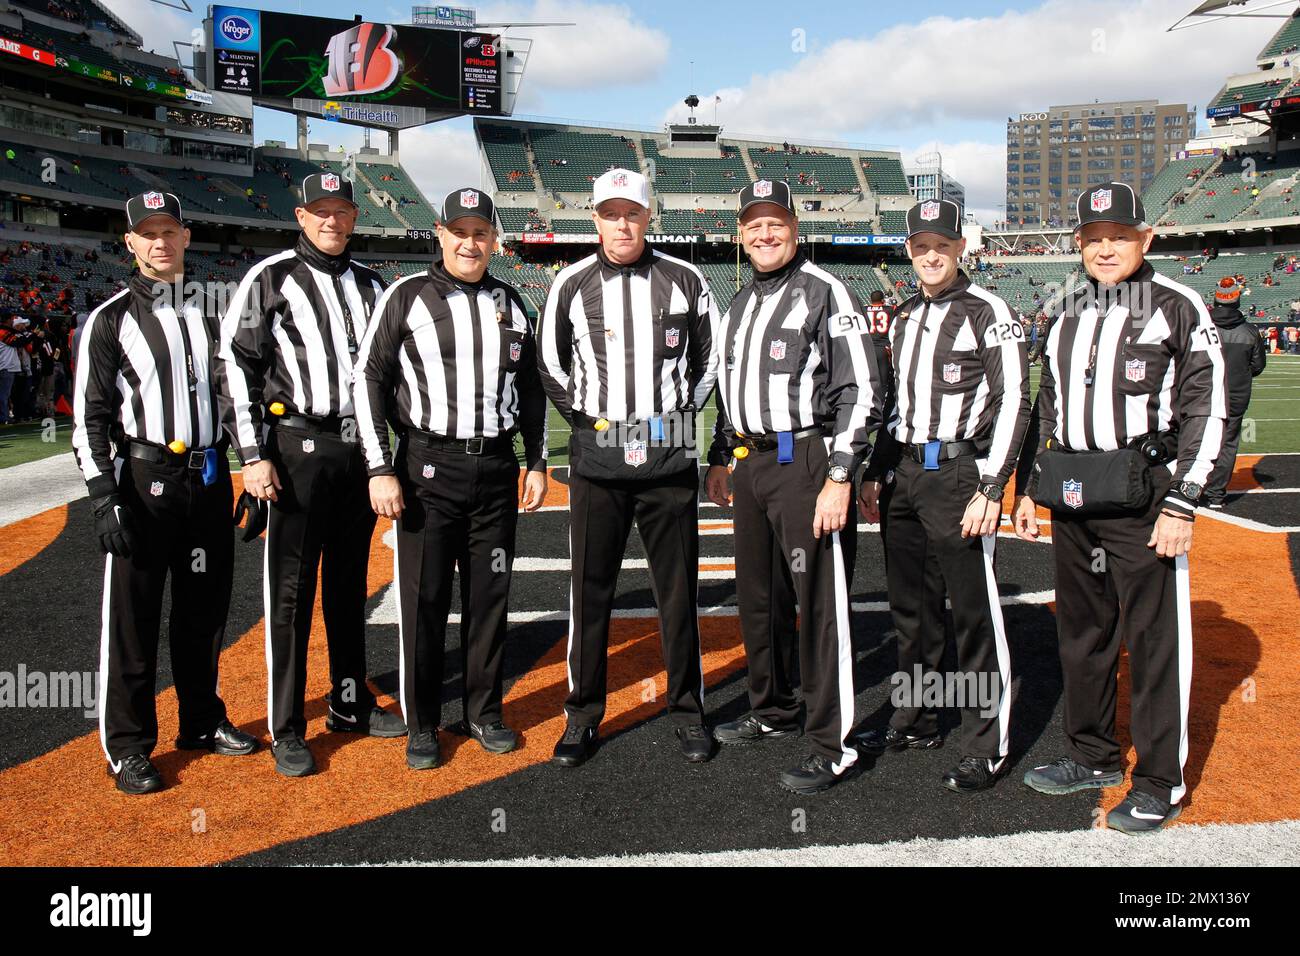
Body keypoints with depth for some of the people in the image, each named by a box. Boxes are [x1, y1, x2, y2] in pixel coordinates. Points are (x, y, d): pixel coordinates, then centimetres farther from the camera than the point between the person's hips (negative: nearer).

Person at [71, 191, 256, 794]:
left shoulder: (214, 310, 12)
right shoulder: (110, 319, -2)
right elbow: (89, 416, -5)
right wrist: (104, 498, -14)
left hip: (210, 476, 4)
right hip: (142, 479, -4)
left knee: (205, 607, 13)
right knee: (132, 614, 1)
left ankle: (202, 722, 28)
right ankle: (127, 747, 13)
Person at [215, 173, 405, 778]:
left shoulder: (370, 285, 14)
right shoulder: (269, 279, -2)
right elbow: (234, 367, -6)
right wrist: (252, 455, -13)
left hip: (360, 449, 5)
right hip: (297, 448, -5)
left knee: (350, 581, 13)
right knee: (291, 587, -2)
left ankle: (351, 704, 26)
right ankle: (286, 728, 8)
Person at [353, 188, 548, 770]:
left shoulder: (511, 305, 12)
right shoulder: (406, 297, 0)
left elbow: (530, 388, 19)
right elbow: (369, 378, -3)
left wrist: (537, 463, 13)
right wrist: (380, 469, -10)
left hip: (497, 468, 4)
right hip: (429, 466, -3)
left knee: (490, 594, 9)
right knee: (424, 598, 1)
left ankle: (484, 711, 24)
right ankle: (422, 725, 16)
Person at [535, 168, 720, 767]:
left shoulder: (685, 281, 4)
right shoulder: (571, 284, 4)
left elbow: (709, 358, 13)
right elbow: (550, 364, 13)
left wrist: (680, 415, 6)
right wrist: (584, 419, 5)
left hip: (670, 453, 0)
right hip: (596, 453, 0)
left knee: (678, 588, 7)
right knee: (590, 589, 5)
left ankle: (686, 710, 22)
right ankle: (583, 714, 19)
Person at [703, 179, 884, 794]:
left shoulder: (826, 294, -7)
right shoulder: (738, 306, 17)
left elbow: (862, 392, -13)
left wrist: (839, 478, -19)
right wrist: (719, 460, 22)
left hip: (806, 463, -8)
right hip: (749, 465, 8)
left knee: (819, 606, -5)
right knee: (756, 599, 17)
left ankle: (833, 748, 5)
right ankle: (773, 712, 35)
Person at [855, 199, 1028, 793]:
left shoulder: (990, 314, -5)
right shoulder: (904, 318, 16)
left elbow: (1013, 404, -10)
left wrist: (990, 489, -17)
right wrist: (875, 474, 15)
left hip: (960, 473, -7)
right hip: (903, 475, 7)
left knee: (973, 613, -4)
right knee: (911, 608, 14)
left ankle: (985, 748, 7)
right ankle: (916, 721, 29)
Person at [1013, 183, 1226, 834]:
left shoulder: (1178, 308, -2)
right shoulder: (1067, 315, 15)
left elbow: (1207, 411, -7)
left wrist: (1180, 504, -14)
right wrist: (1028, 486, 16)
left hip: (1141, 499, -6)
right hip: (1071, 501, 6)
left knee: (1154, 639, -1)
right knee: (1081, 633, 14)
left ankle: (1160, 784, 13)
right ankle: (1093, 757, 30)